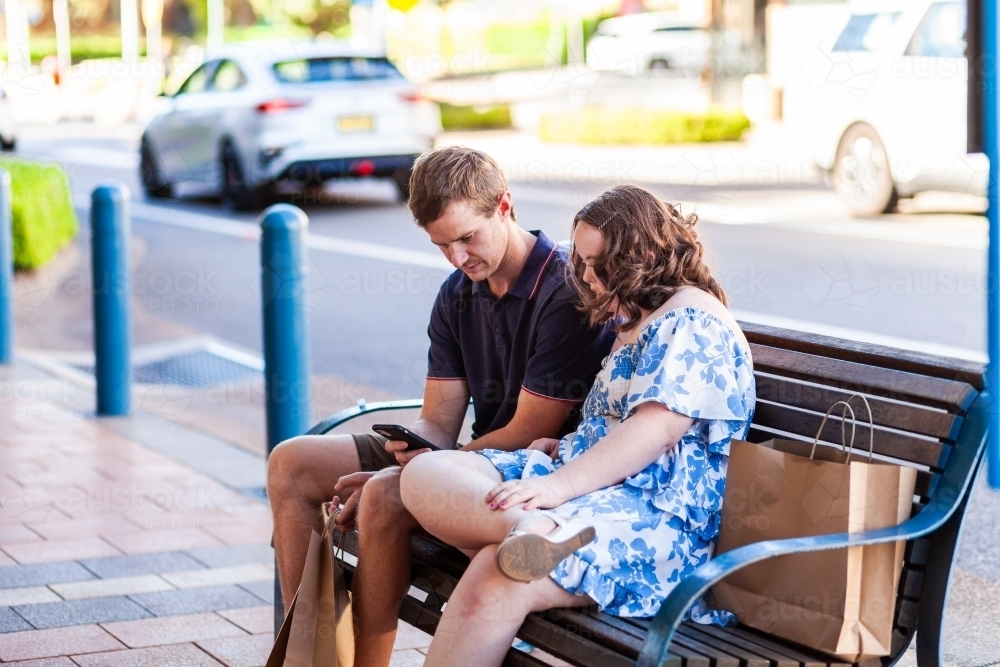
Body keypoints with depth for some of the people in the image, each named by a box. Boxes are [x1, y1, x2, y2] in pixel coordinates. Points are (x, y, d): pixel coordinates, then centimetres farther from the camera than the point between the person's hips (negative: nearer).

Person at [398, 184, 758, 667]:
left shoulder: (691, 318, -5)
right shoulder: (635, 323, 27)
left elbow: (656, 428, -18)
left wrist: (559, 485, -26)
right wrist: (566, 448, 8)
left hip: (660, 516, -10)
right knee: (423, 474, -13)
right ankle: (530, 527, -41)